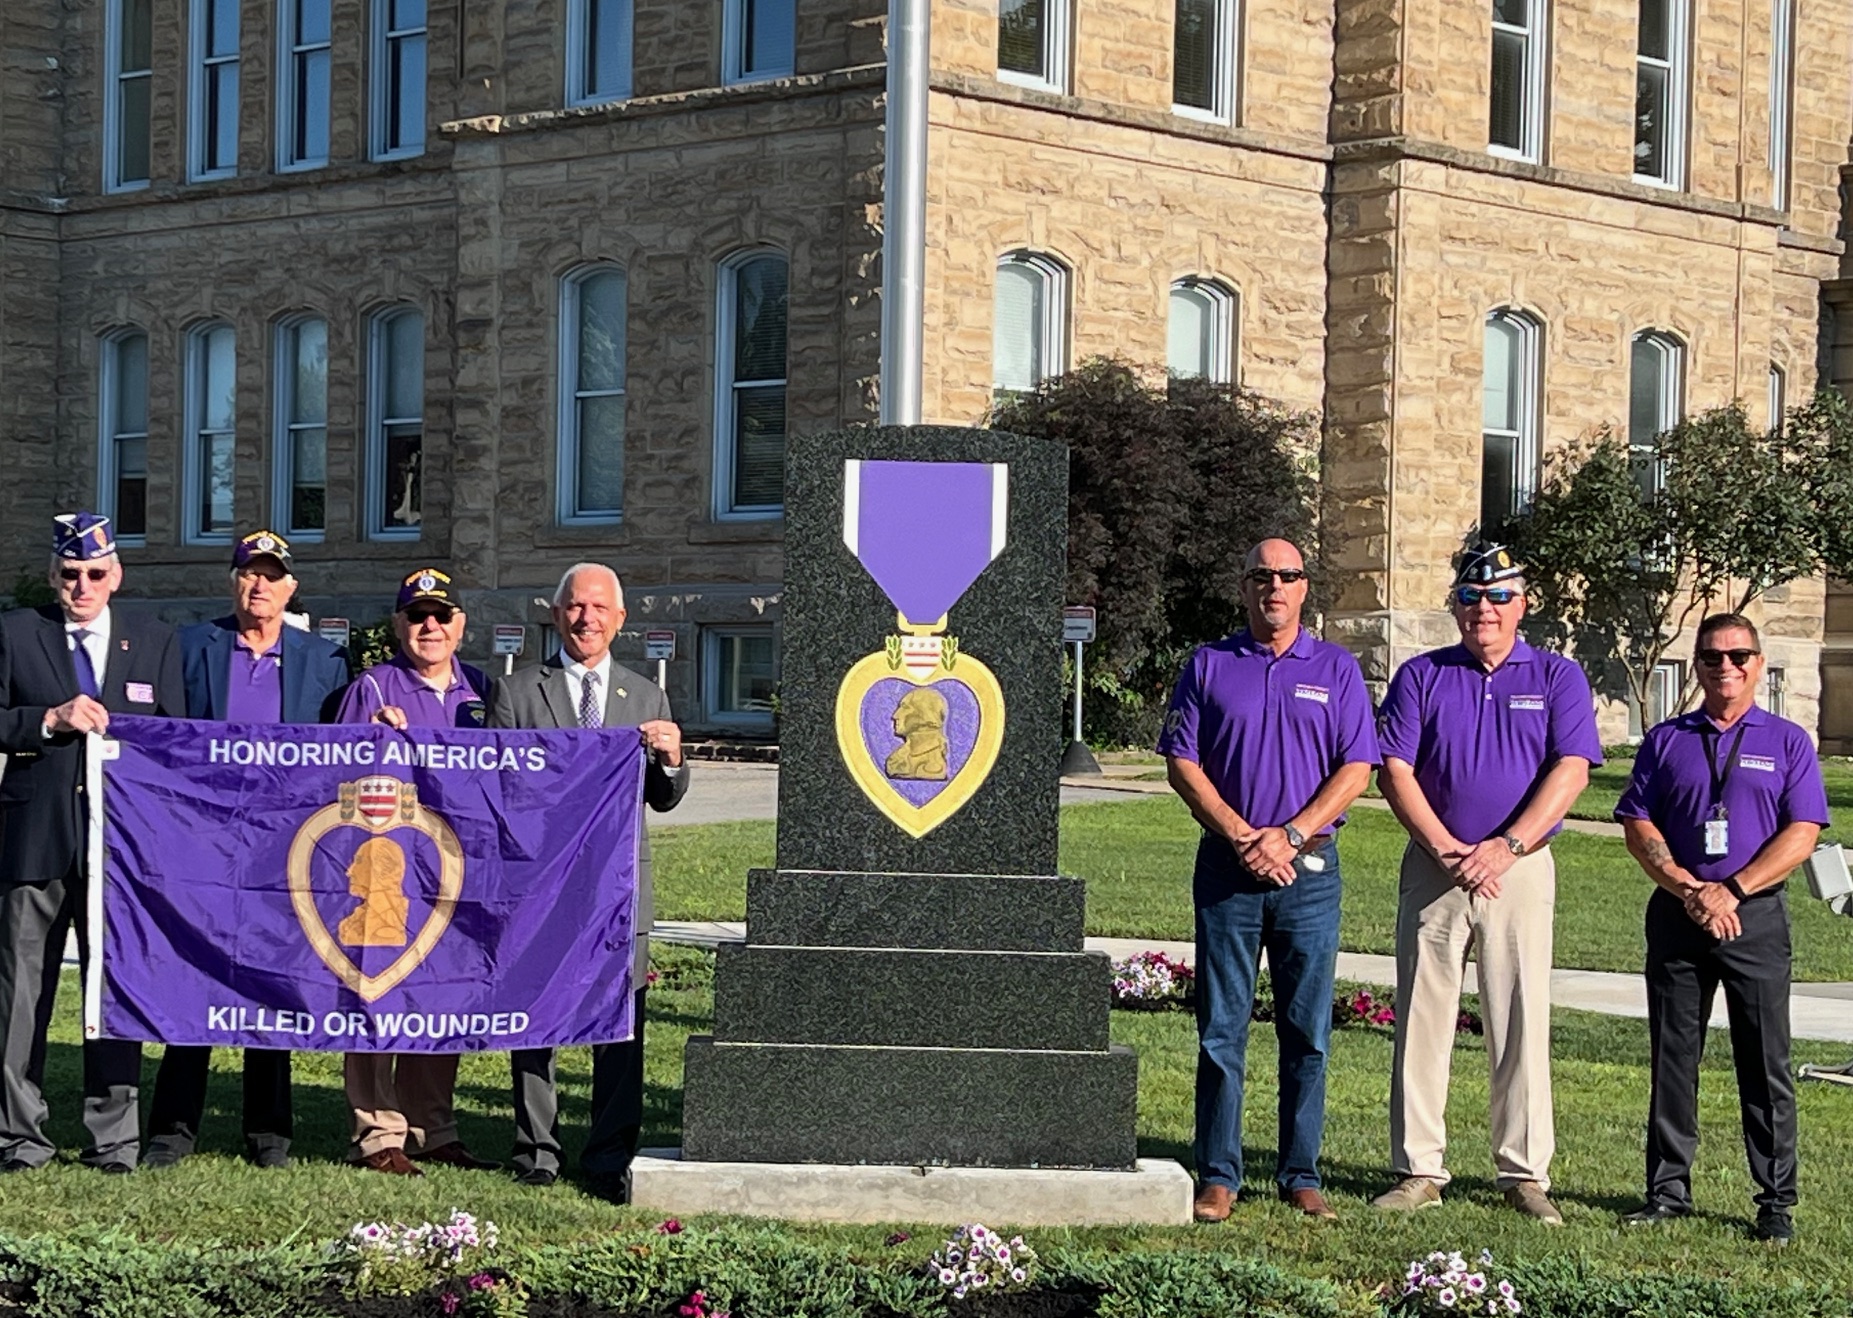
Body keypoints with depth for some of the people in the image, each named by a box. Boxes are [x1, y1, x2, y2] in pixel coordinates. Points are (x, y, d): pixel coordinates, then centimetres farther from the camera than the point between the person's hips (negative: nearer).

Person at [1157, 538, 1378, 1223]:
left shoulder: (1336, 669, 8)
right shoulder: (1210, 666, 8)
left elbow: (1355, 769, 1)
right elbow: (1182, 763, 2)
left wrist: (1290, 837, -10)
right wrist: (1243, 838, -9)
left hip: (1310, 865, 0)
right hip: (1226, 865, 0)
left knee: (1307, 1030, 3)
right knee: (1221, 1029, 0)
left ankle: (1301, 1176, 10)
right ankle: (1217, 1176, 5)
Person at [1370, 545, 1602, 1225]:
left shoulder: (1557, 678, 6)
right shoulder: (1421, 677, 9)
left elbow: (1570, 771, -4)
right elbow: (1394, 770, 2)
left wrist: (1506, 847, -15)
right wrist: (1445, 848, -11)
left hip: (1521, 869, -1)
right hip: (1433, 867, 1)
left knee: (1522, 1022, -2)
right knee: (1421, 1020, 1)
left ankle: (1525, 1174, 5)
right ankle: (1418, 1170, 7)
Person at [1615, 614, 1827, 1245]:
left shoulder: (1787, 742, 6)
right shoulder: (1667, 741, 11)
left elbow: (1801, 834, -3)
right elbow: (1638, 826, 5)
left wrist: (1730, 891, -12)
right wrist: (1689, 891, -10)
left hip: (1756, 914, -2)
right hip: (1676, 913, 2)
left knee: (1765, 1062, -1)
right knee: (1673, 1057, 5)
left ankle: (1776, 1201, 4)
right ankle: (1668, 1188, 13)